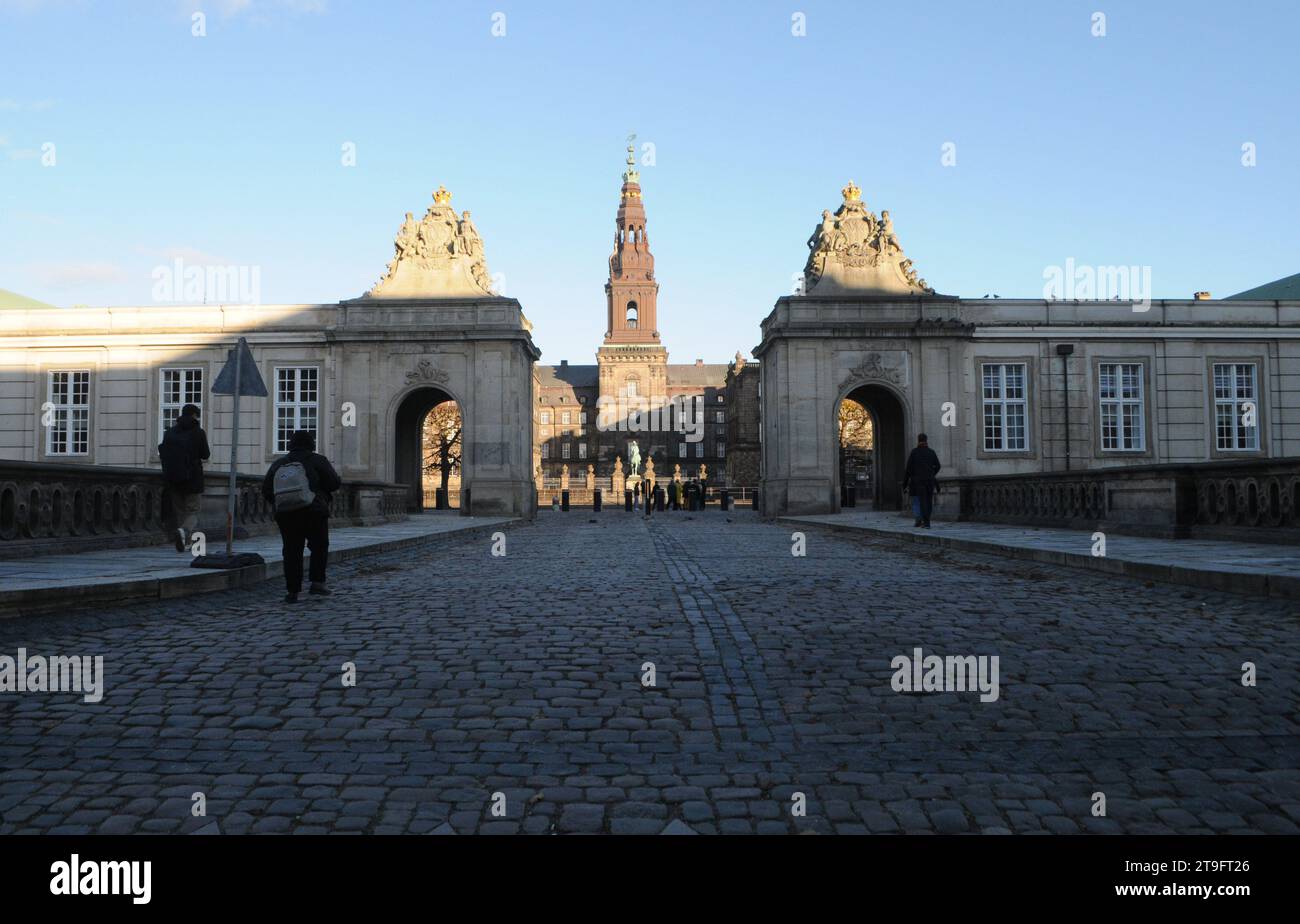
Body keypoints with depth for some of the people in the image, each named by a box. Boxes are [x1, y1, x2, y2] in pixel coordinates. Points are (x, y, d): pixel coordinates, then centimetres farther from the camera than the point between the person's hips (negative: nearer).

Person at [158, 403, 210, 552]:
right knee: (193, 511, 2)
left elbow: (162, 454, 4)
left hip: (173, 479, 3)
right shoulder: (198, 433, -6)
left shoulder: (170, 432, 4)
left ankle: (185, 543, 10)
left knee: (179, 511, 13)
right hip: (193, 479, -3)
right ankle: (184, 530, -27)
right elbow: (206, 455, -3)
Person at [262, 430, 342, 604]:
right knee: (319, 547, 13)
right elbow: (334, 483, -7)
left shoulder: (278, 464, 9)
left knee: (292, 552, 9)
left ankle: (292, 591, 5)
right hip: (313, 512, -3)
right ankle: (317, 582, 1)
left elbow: (266, 491, 7)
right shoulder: (317, 460, -2)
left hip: (285, 514, 3)